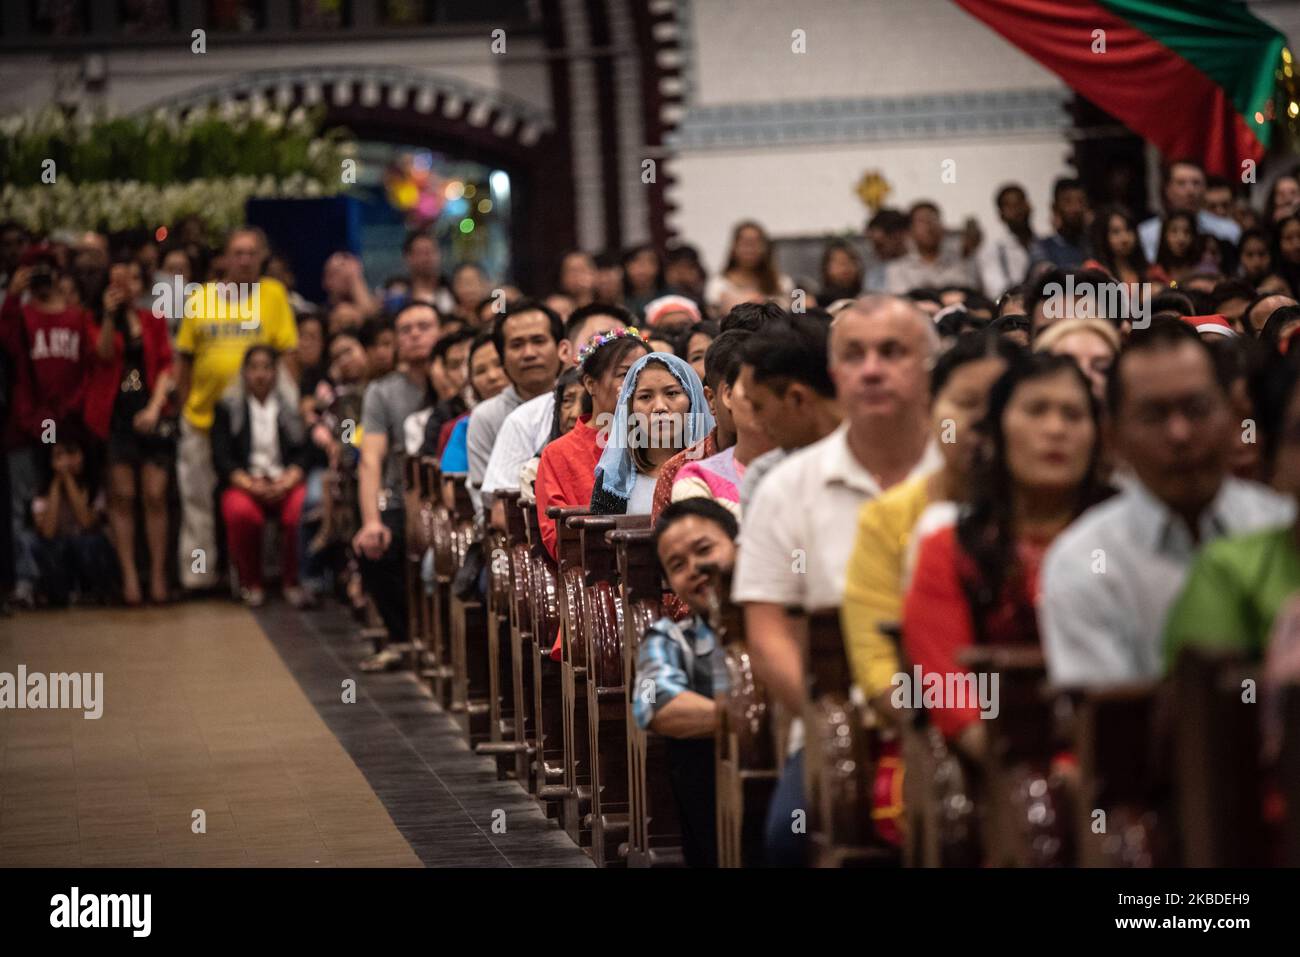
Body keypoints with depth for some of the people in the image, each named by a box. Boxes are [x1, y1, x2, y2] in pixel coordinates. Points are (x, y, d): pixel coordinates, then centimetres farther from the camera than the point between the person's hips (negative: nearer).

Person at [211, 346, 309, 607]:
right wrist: (250, 484, -12)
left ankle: (293, 581, -12)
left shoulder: (290, 407, 14)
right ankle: (251, 583, -13)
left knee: (302, 510, -35)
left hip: (285, 481, 1)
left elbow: (302, 454, 5)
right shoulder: (229, 408, 12)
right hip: (244, 482, -1)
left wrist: (286, 482, -13)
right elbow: (222, 457, 3)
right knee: (241, 512, -37)